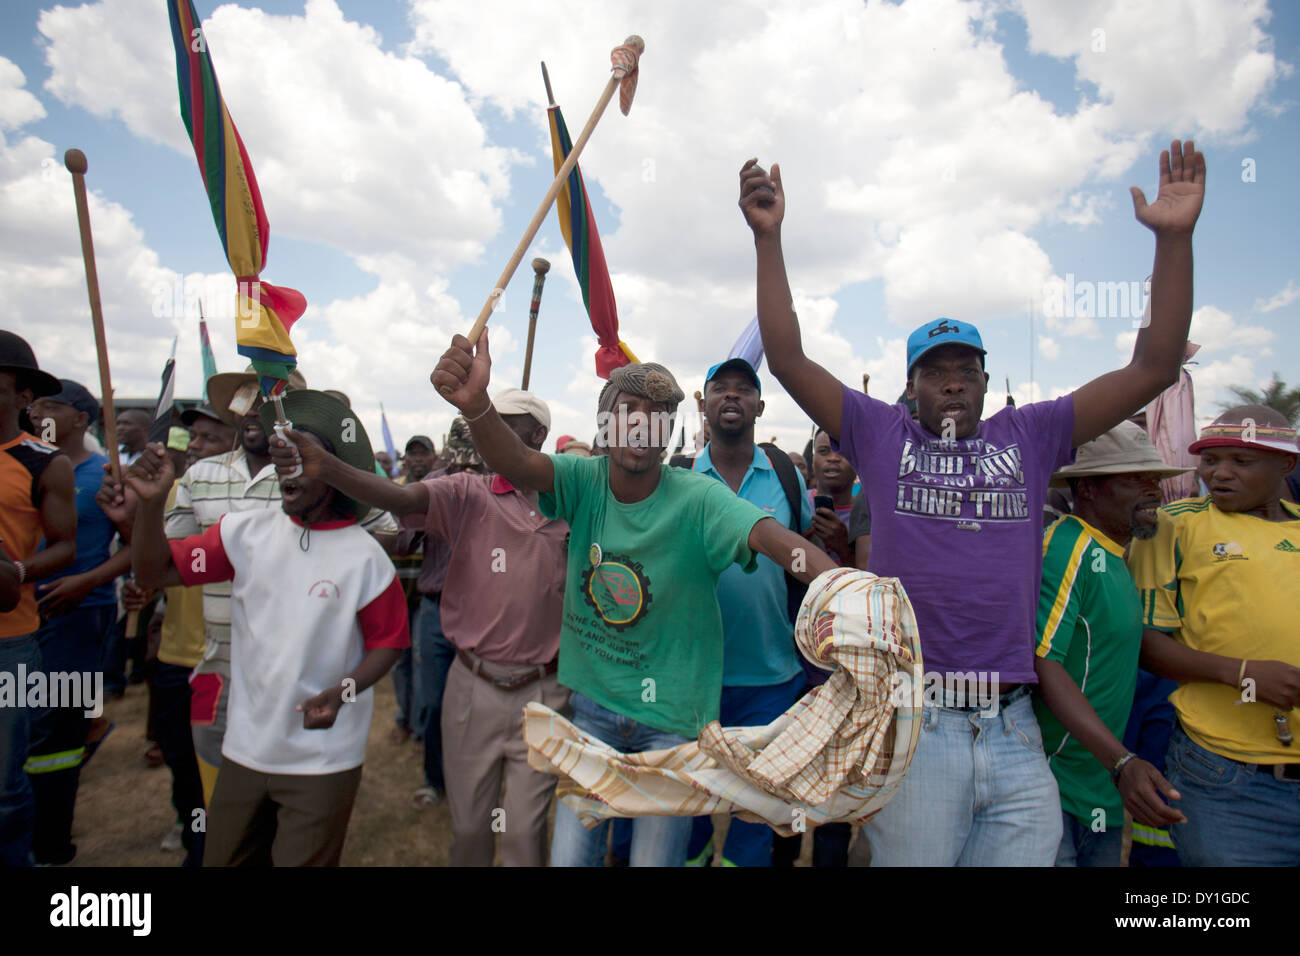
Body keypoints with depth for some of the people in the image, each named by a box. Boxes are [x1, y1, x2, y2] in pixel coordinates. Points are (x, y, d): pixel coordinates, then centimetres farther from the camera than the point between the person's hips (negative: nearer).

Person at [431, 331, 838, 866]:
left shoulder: (696, 498, -19)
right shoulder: (584, 480, -10)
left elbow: (772, 537, -34)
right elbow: (514, 463, -28)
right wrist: (475, 405, -49)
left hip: (674, 715, -2)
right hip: (593, 701, 3)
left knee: (656, 859, 13)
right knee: (569, 856, 13)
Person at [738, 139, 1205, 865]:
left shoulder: (1029, 437, 8)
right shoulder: (880, 435, 3)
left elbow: (1154, 367, 6)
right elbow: (788, 358, -5)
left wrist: (1174, 238, -1)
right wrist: (770, 239, -10)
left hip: (1014, 730, 3)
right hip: (913, 724, -2)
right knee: (910, 856, 13)